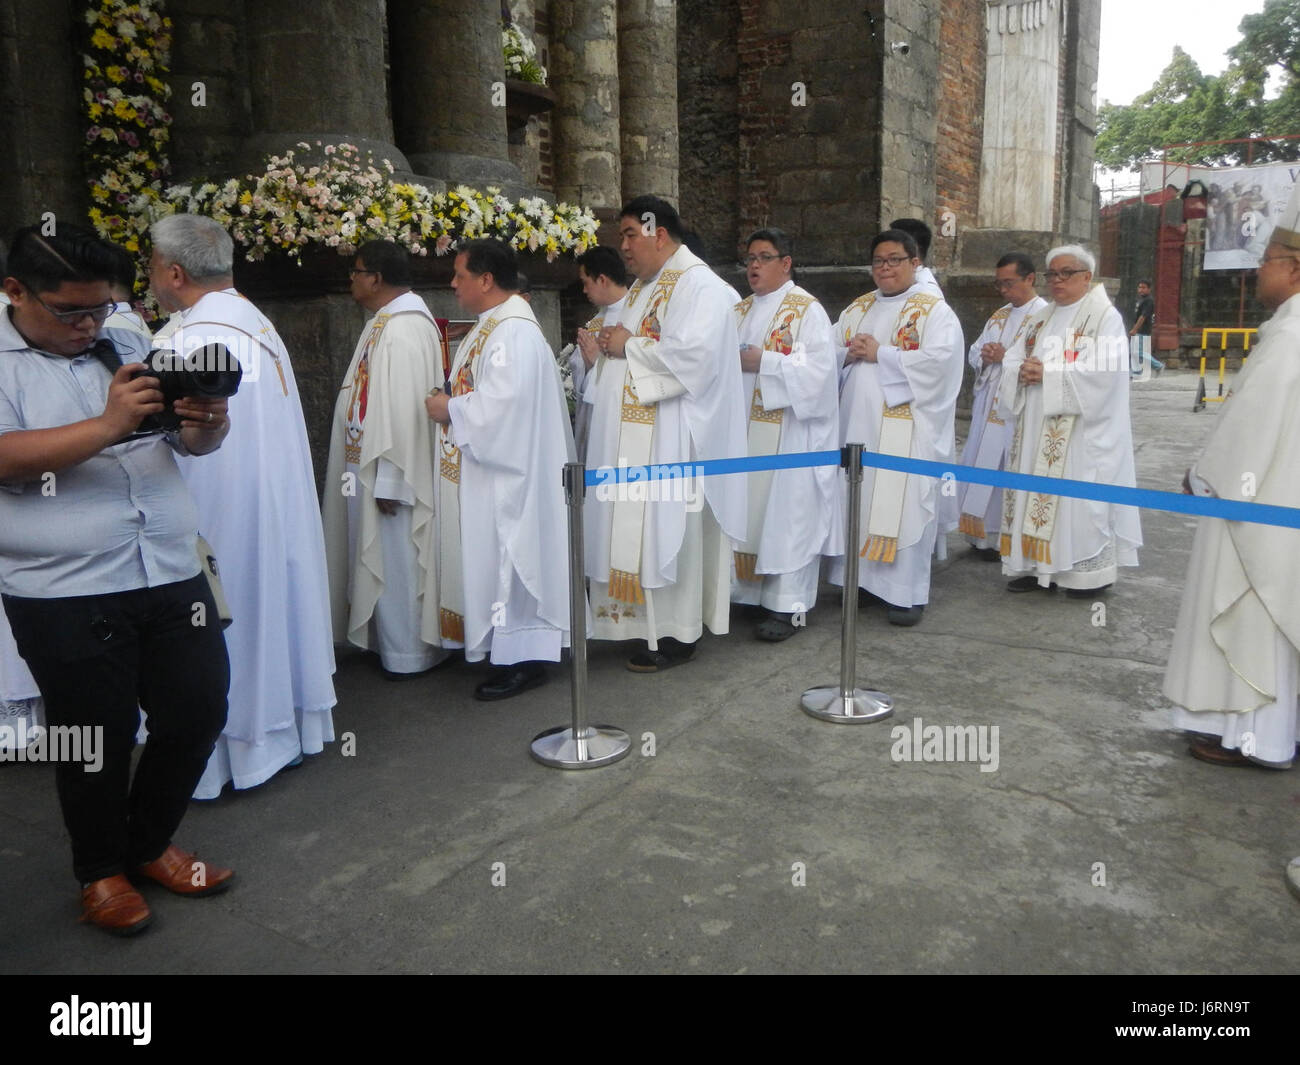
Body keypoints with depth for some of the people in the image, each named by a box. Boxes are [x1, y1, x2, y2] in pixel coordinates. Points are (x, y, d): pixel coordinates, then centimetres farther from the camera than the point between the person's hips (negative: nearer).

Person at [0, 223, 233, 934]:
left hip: (171, 575, 5)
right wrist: (109, 425, -26)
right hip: (64, 594, -4)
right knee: (98, 739, 7)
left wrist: (207, 423, -13)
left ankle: (150, 844, 34)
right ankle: (100, 871, 32)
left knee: (199, 711, 10)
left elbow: (192, 443, 11)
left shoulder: (131, 347, 12)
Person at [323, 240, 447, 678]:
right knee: (379, 557, 17)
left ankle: (406, 654, 15)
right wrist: (376, 476, 17)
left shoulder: (405, 328, -19)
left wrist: (390, 482, -23)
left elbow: (405, 408, -24)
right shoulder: (384, 322, 12)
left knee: (396, 562, 1)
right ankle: (392, 642, 30)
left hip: (389, 474, -10)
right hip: (369, 467, 10)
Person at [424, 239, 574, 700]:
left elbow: (503, 402, -28)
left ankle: (521, 660, 6)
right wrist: (450, 399, 8)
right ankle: (509, 649, 25)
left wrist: (451, 410, -15)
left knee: (507, 557, -4)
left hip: (506, 473, -11)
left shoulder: (514, 331, -19)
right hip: (487, 468, 11)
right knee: (493, 557, 14)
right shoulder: (492, 325, 14)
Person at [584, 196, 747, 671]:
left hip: (669, 440, -9)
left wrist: (629, 346, -14)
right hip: (630, 437, 9)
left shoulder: (699, 285, -11)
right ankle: (645, 619, 21)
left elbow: (694, 353, -25)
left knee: (667, 529, -2)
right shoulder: (641, 287, 19)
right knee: (633, 530, 11)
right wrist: (607, 345, 3)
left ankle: (676, 634, 9)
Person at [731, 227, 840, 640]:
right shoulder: (741, 310, 17)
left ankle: (786, 605, 1)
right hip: (743, 426, 7)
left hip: (787, 430, -7)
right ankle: (748, 589, 18)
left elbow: (819, 367, -15)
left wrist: (764, 361, -18)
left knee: (784, 511, -4)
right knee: (747, 509, 8)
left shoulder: (806, 310, -4)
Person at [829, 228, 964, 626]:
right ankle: (860, 576, 19)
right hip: (858, 421, 6)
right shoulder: (857, 309, 17)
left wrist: (879, 353, -14)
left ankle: (909, 592, 4)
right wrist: (848, 353, -8)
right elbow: (828, 352, 15)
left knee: (903, 504, -4)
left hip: (906, 427, -5)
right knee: (857, 500, 7)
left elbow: (938, 360, -16)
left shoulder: (934, 310, -1)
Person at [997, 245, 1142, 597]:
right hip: (1038, 428, 7)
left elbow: (1104, 370, -17)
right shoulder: (1041, 319, 17)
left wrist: (1049, 373, -17)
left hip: (1082, 431, -6)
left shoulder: (1105, 317, -3)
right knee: (1035, 492, 5)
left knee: (1080, 495, -5)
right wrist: (1022, 371, -12)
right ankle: (1038, 564, 11)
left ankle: (1092, 571, 4)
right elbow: (1011, 361, 11)